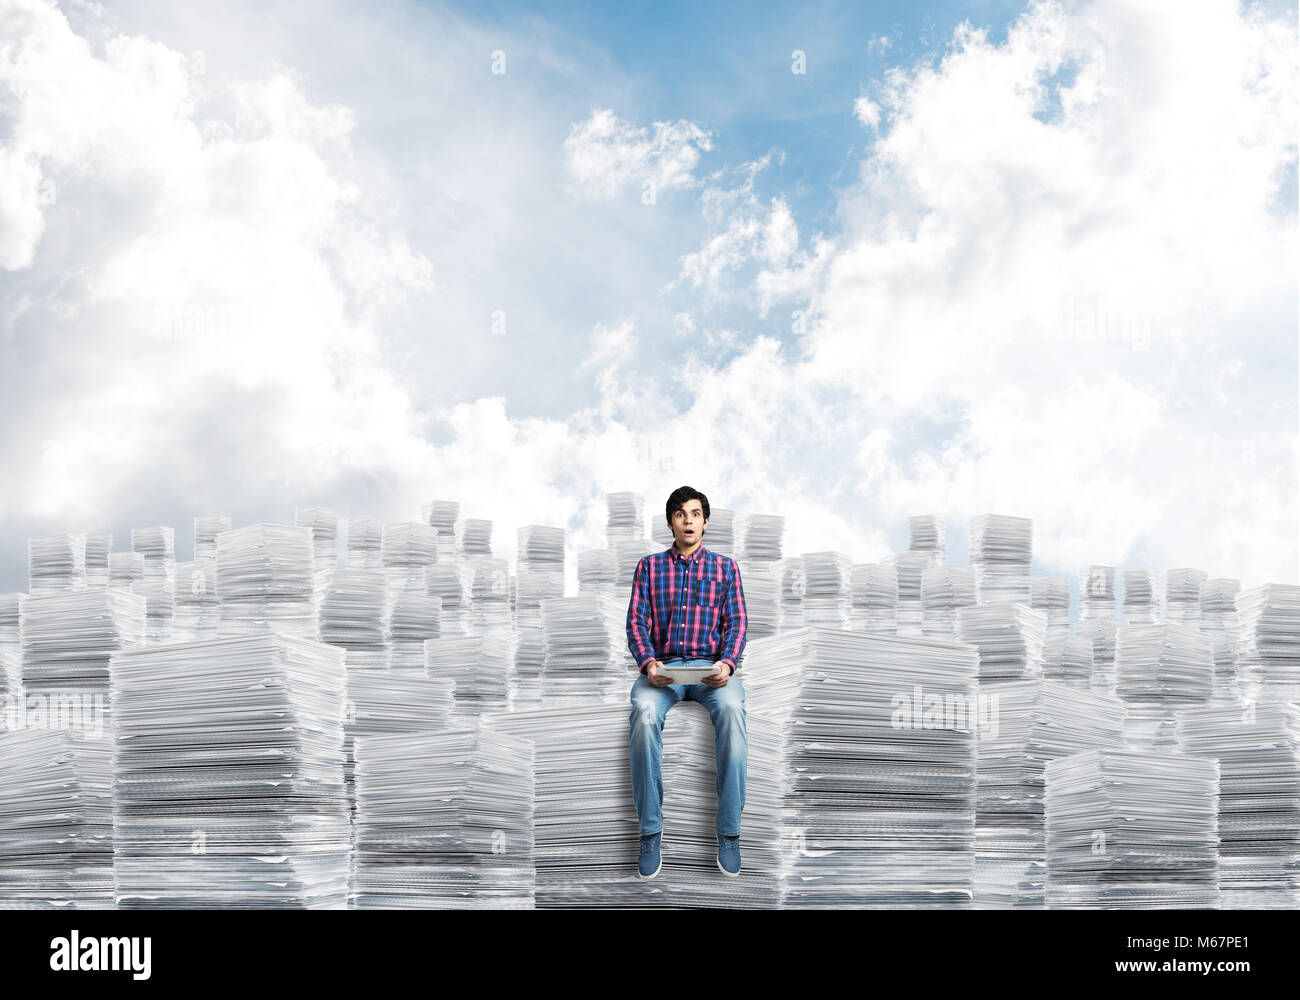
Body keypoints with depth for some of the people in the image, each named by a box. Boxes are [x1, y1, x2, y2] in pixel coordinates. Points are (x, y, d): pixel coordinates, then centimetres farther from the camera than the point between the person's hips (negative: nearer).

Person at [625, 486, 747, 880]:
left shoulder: (725, 566, 16)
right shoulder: (650, 566, 15)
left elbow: (736, 621, 7)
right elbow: (637, 621, 7)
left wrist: (727, 663, -13)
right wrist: (649, 663, -13)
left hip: (711, 665, 0)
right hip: (663, 666, 0)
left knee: (732, 708, -36)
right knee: (644, 712, -35)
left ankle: (729, 831, -30)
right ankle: (650, 831, -27)